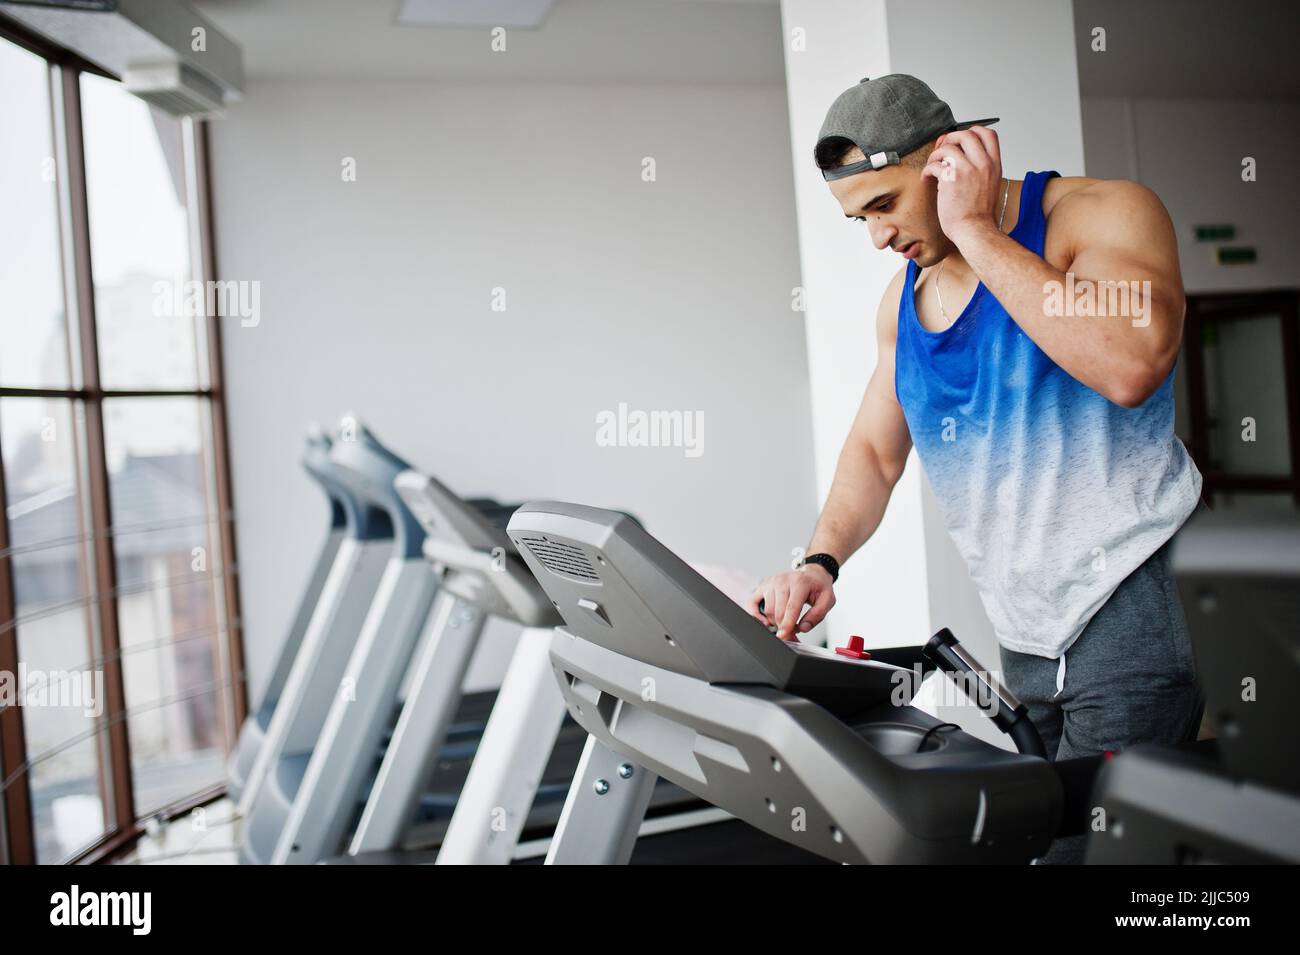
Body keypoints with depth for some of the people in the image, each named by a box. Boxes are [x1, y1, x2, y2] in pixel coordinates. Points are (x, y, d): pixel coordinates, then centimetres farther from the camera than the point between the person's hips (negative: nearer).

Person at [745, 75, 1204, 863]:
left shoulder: (1106, 213, -9)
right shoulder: (903, 298, 11)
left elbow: (1131, 365, -28)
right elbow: (875, 450, 16)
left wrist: (975, 229, -21)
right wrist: (822, 561, -3)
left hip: (1136, 613, -6)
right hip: (1026, 642, 7)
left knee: (1083, 843, -12)